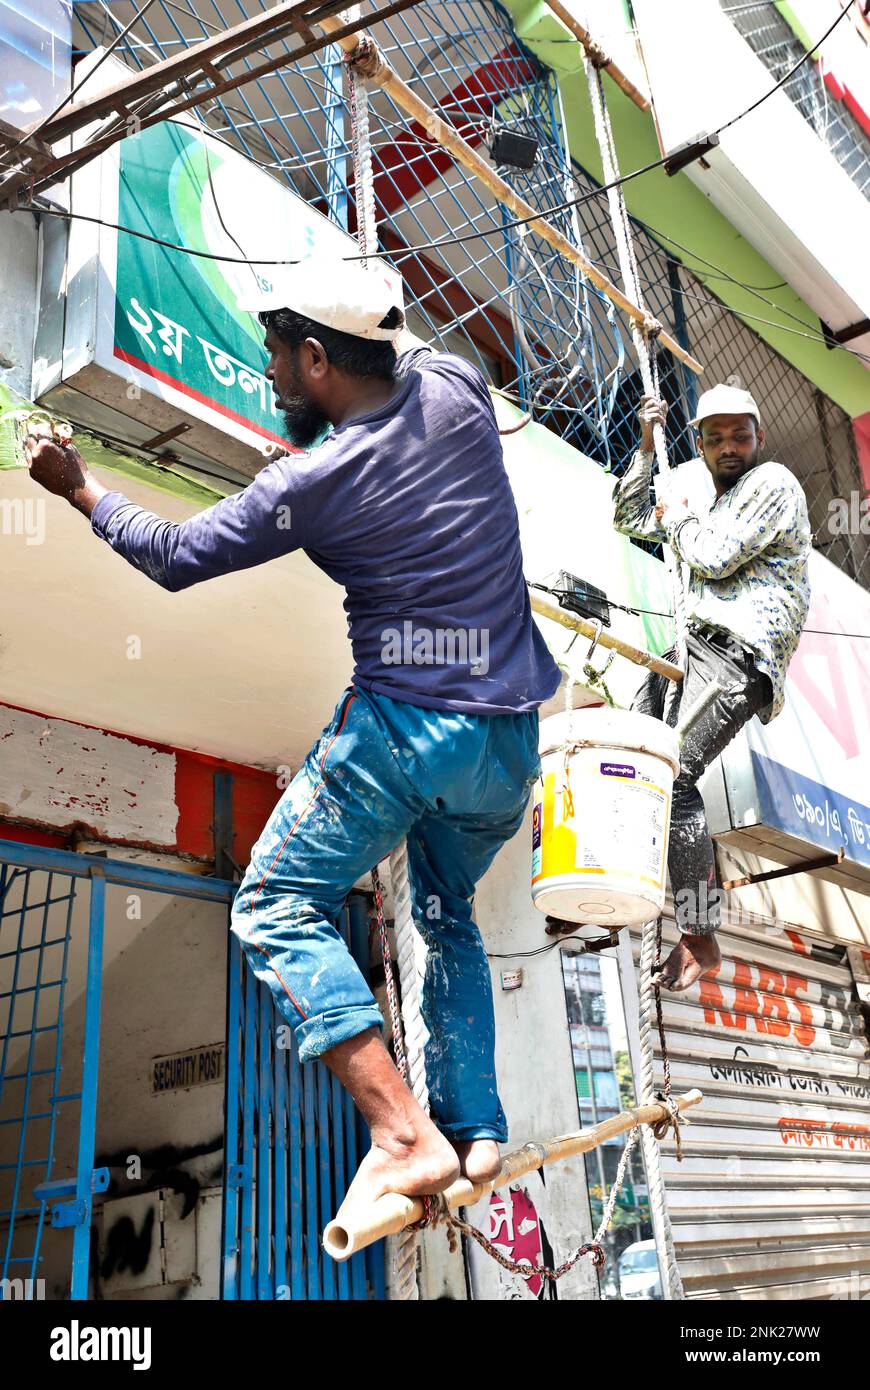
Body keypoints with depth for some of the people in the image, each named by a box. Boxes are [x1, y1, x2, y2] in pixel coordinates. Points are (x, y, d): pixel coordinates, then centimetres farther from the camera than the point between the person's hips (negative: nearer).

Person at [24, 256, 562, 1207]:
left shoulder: (309, 484, -11)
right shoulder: (457, 388, 1)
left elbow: (174, 558, 4)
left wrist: (78, 487, 16)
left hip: (403, 726, -7)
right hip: (512, 739, 7)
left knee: (279, 909, 5)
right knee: (446, 915, 26)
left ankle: (404, 1132, -6)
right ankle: (475, 1128, 19)